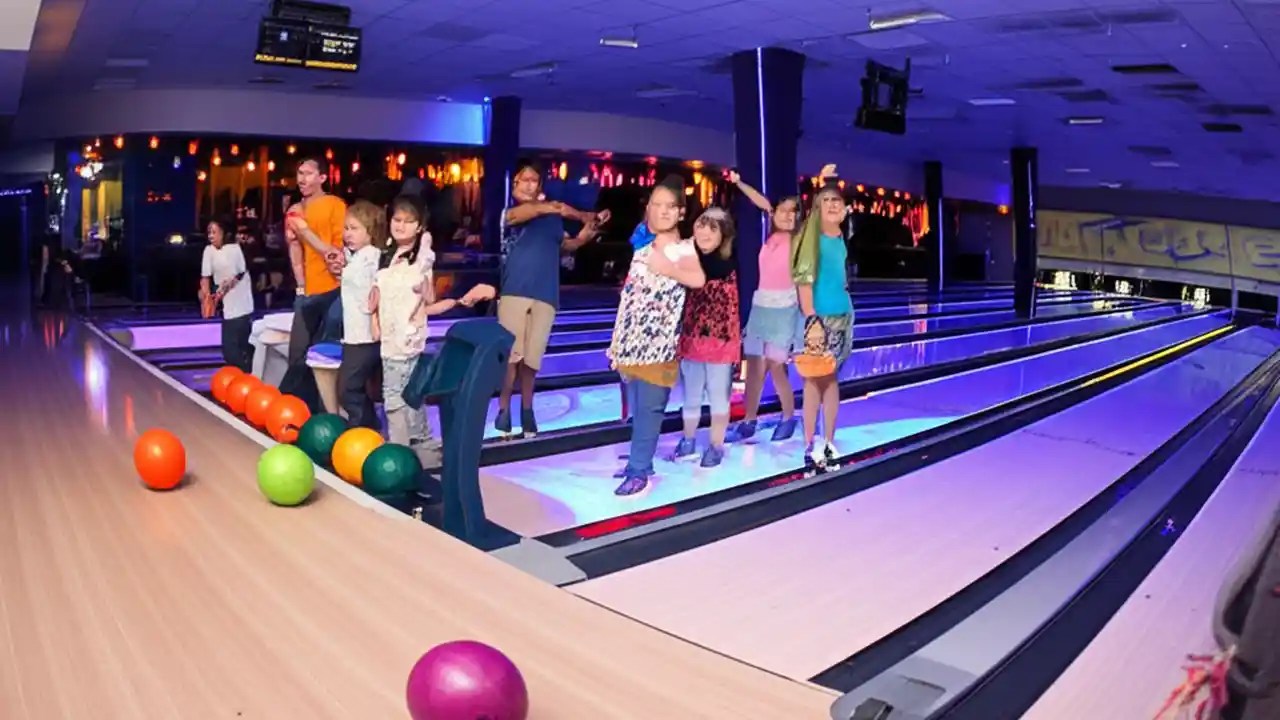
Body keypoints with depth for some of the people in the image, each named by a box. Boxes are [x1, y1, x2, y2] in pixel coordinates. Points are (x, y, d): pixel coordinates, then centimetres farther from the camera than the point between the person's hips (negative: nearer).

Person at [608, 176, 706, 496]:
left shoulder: (683, 248, -3)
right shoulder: (641, 251, 16)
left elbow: (698, 279, -25)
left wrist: (666, 268, -17)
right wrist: (618, 342, 16)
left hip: (658, 341, -6)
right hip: (632, 340, 7)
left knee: (649, 406, -5)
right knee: (635, 406, 12)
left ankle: (639, 470, -2)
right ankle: (640, 460, 23)